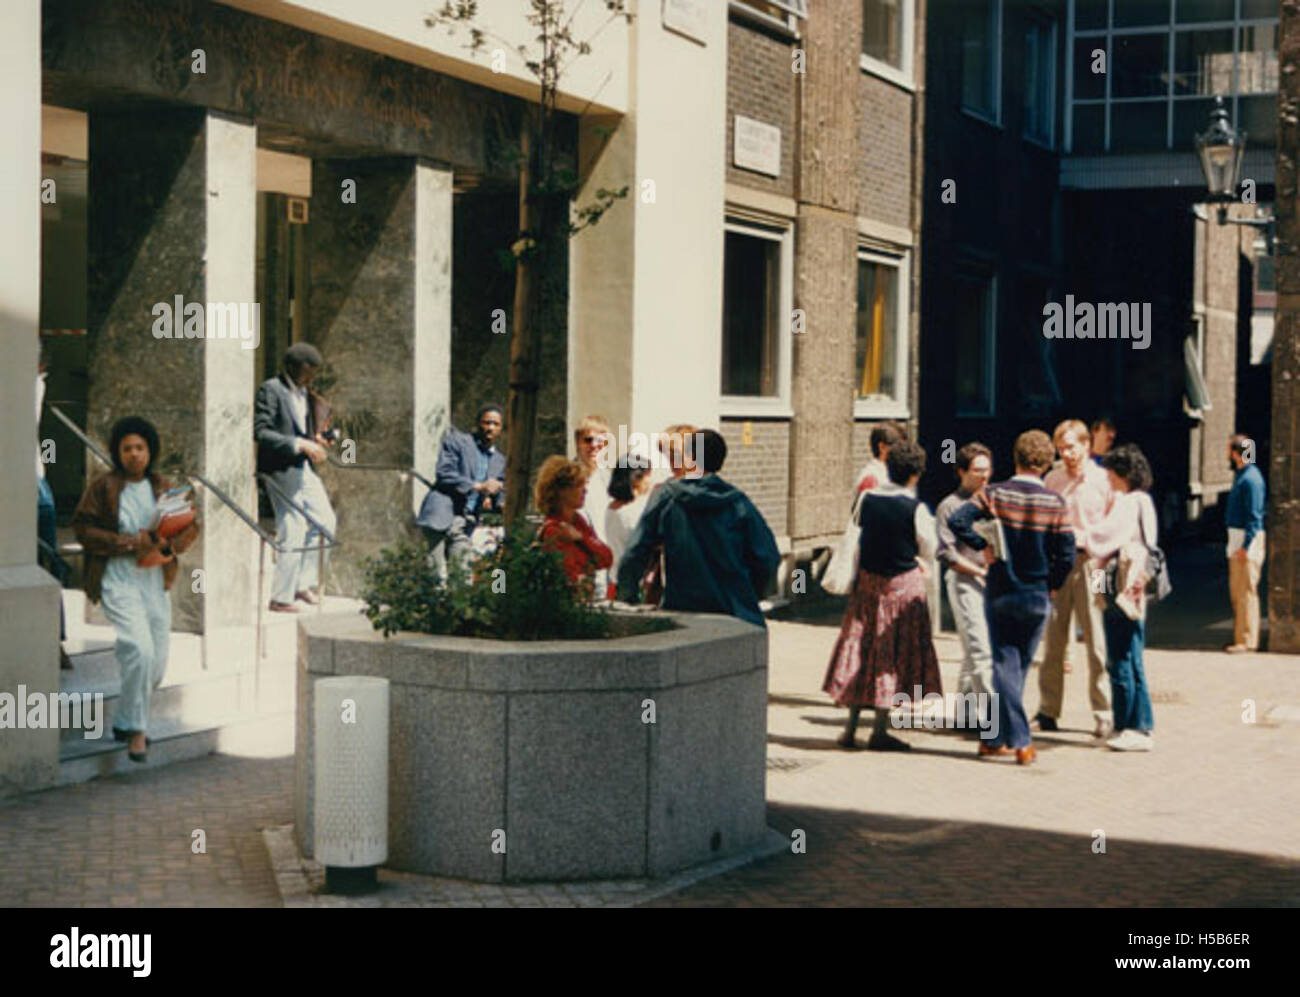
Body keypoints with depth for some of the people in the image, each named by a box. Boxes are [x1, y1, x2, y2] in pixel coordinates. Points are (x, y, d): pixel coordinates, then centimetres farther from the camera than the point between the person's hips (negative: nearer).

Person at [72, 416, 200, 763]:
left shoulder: (163, 487, 8)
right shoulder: (103, 487, -4)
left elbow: (190, 525, 11)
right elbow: (83, 527, -5)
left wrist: (169, 544, -10)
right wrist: (126, 543, -15)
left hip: (155, 581, 5)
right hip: (118, 581, -5)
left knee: (157, 662, 8)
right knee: (140, 650, -21)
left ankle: (123, 721, 30)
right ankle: (136, 730, -9)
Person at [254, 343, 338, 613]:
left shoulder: (305, 394, 15)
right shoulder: (271, 390, -11)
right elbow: (260, 432, -19)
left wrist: (315, 440, 4)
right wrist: (300, 444, -24)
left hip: (304, 468, 9)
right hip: (281, 469, -9)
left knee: (325, 520, 11)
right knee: (292, 532, -8)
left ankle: (305, 583, 21)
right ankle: (280, 598, 1)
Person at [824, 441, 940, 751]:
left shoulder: (868, 499, -3)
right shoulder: (915, 508, -15)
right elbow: (928, 550, -5)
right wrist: (929, 523, 12)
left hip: (868, 580, 4)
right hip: (903, 584, -4)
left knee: (860, 646, 12)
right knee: (892, 654, 3)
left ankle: (851, 726, 13)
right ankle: (879, 731, 4)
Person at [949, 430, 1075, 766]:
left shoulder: (995, 494, -6)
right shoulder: (1055, 503, -7)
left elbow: (957, 521, -18)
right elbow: (1067, 555, -10)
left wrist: (982, 546, -5)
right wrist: (1052, 586, 6)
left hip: (1000, 593, 0)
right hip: (1037, 598, 1)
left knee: (1005, 666, 5)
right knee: (1019, 667, 13)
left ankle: (1020, 740, -2)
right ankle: (993, 737, 17)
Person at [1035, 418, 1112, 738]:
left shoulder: (1103, 480, 1)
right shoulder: (1051, 480, 11)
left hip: (1090, 561, -3)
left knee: (1096, 641, -3)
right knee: (1054, 639, 5)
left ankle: (1103, 714, 3)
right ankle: (1048, 712, 11)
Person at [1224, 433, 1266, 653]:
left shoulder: (1251, 478, -15)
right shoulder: (1240, 475, 15)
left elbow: (1254, 515, -19)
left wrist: (1246, 545, -22)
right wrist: (1236, 544, 17)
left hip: (1248, 539, -10)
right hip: (1237, 538, 10)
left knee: (1246, 591, -7)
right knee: (1236, 591, 14)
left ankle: (1248, 640, -5)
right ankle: (1241, 635, 20)